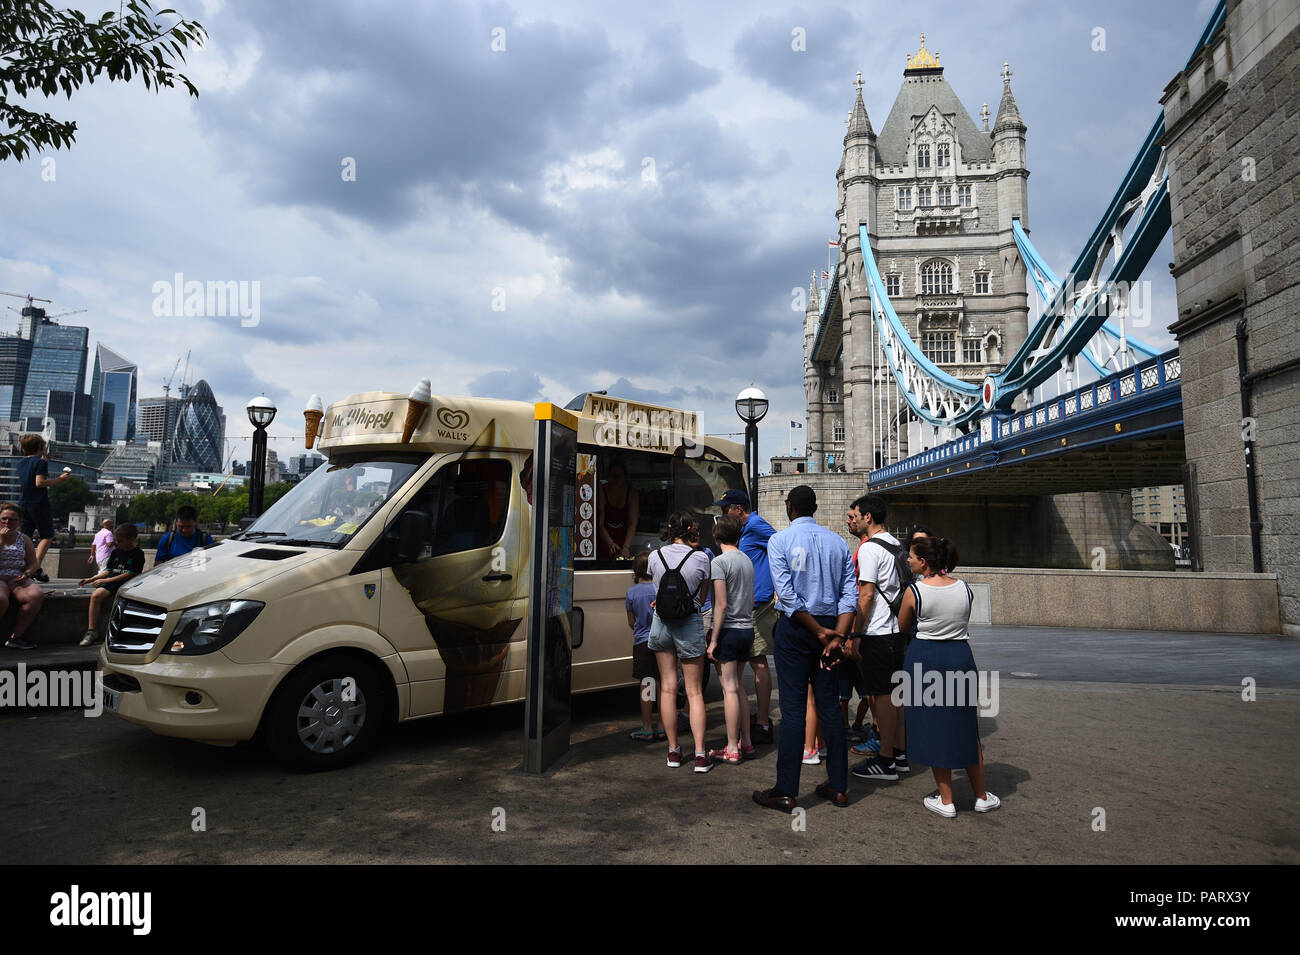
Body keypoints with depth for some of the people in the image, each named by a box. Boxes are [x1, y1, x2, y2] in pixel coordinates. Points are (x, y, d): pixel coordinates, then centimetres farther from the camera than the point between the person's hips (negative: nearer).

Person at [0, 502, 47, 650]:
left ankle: (15, 637, -22)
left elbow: (33, 563, 16)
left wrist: (26, 574, -5)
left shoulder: (24, 539, 16)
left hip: (18, 579, 3)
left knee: (37, 595, -29)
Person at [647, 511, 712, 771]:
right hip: (689, 625, -2)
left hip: (661, 623, 2)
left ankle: (673, 750, 16)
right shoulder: (700, 558, -8)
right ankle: (700, 754, 3)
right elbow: (702, 598, 2)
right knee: (694, 691, 5)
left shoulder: (655, 556, -1)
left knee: (668, 687, 10)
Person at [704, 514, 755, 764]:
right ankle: (746, 743, 20)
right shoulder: (747, 561, 12)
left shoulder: (719, 562, -11)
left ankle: (732, 749, 3)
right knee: (738, 686, 16)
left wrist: (713, 639, -13)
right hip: (747, 629, 7)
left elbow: (722, 605, -17)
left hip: (729, 630, -7)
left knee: (730, 688, -2)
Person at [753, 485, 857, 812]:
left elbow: (787, 595, -14)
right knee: (830, 705, 11)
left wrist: (821, 633, -11)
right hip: (831, 625, 4)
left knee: (793, 708, -2)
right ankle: (838, 786, 18)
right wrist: (837, 636, -8)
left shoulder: (779, 540, -6)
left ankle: (786, 792, 3)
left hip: (795, 628, -4)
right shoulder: (838, 541, 7)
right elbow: (850, 593, -2)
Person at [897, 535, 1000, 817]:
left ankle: (946, 800, 15)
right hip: (960, 656, 4)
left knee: (933, 729, 8)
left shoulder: (914, 591, -12)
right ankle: (982, 797, 28)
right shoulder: (965, 588, -2)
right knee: (966, 729, 17)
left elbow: (902, 627, 2)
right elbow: (964, 622, 13)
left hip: (925, 658, -4)